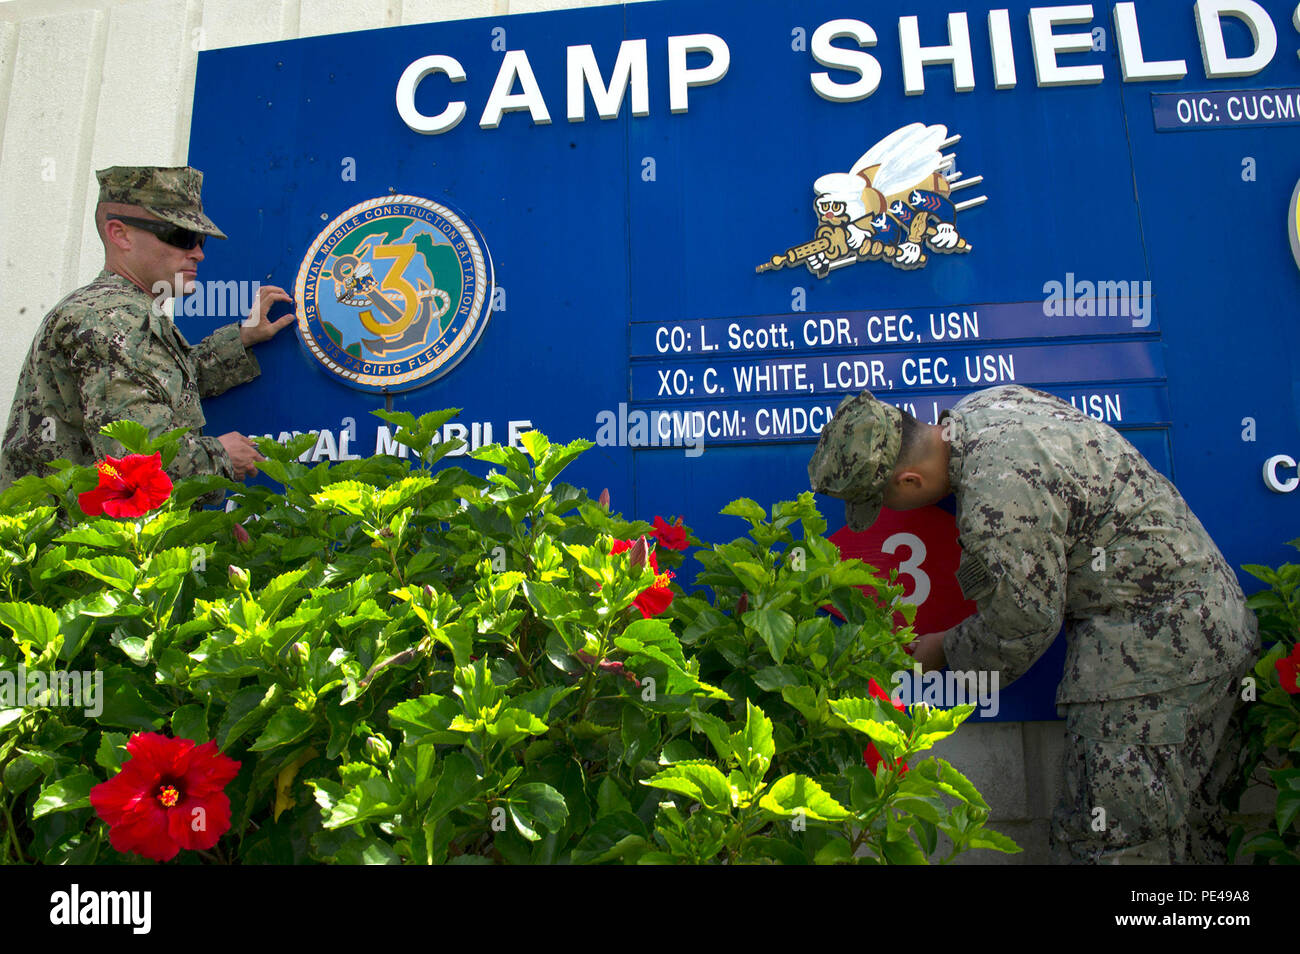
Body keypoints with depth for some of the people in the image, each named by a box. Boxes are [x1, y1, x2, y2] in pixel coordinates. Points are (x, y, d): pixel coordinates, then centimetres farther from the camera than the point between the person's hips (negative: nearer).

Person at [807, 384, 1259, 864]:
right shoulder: (978, 405, 0)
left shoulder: (998, 501, -29)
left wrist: (946, 650, 2)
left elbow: (1024, 626, -16)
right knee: (1184, 820, 19)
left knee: (1112, 842, -2)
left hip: (1155, 647, -10)